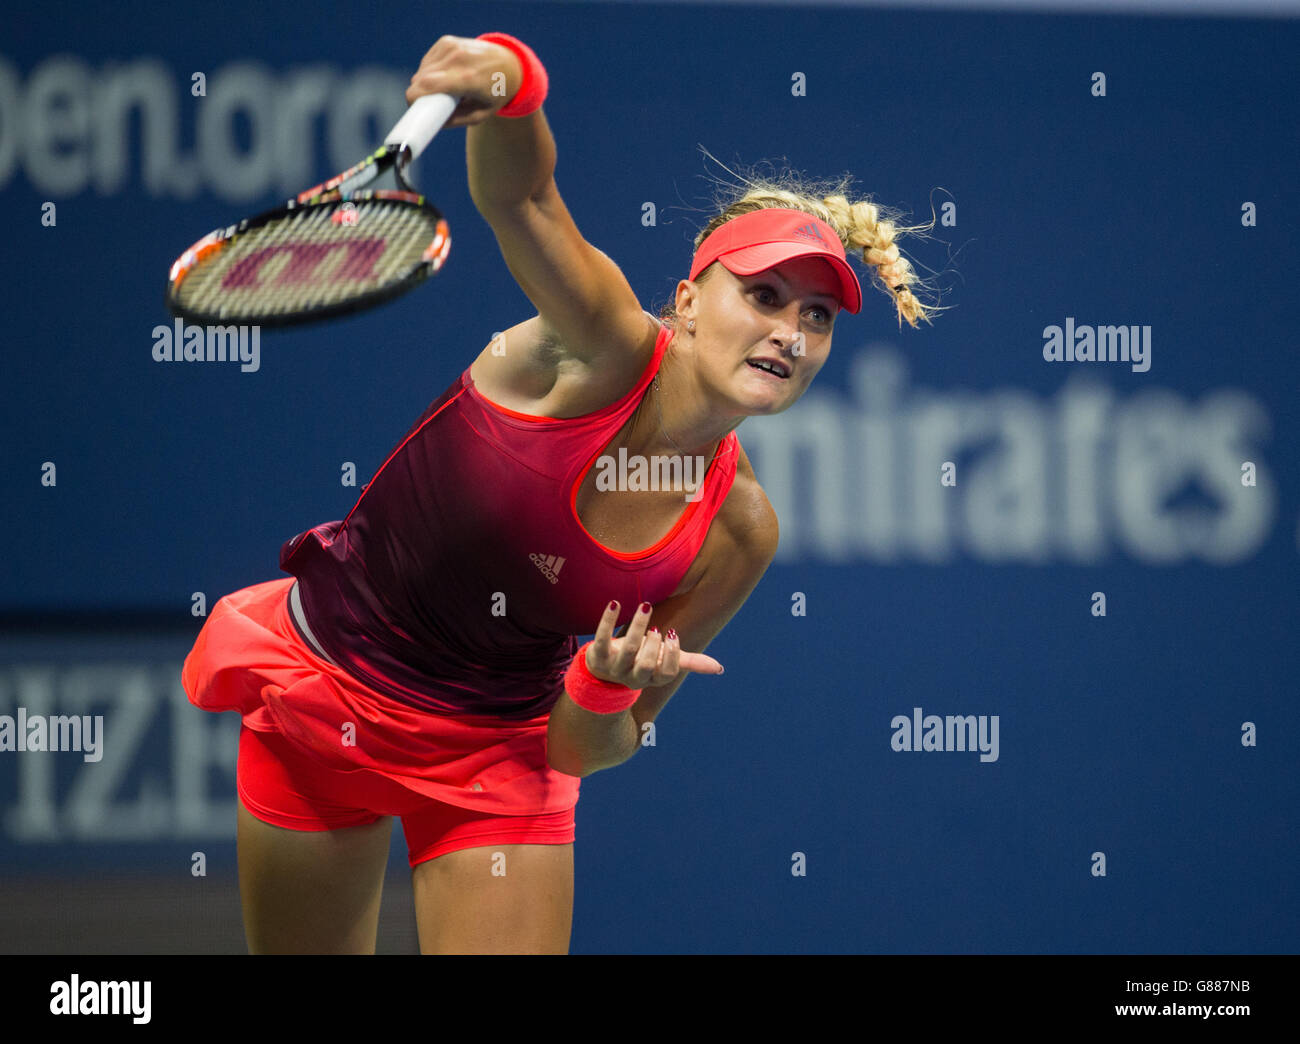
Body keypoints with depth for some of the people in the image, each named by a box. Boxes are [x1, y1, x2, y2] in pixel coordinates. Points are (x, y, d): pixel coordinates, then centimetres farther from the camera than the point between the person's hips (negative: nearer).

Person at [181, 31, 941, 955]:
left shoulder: (738, 534, -14)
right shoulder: (607, 348, -22)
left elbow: (586, 751, -7)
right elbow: (518, 194, -43)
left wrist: (608, 690, -30)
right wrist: (510, 81, -64)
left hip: (497, 755, 2)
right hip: (321, 692, -2)